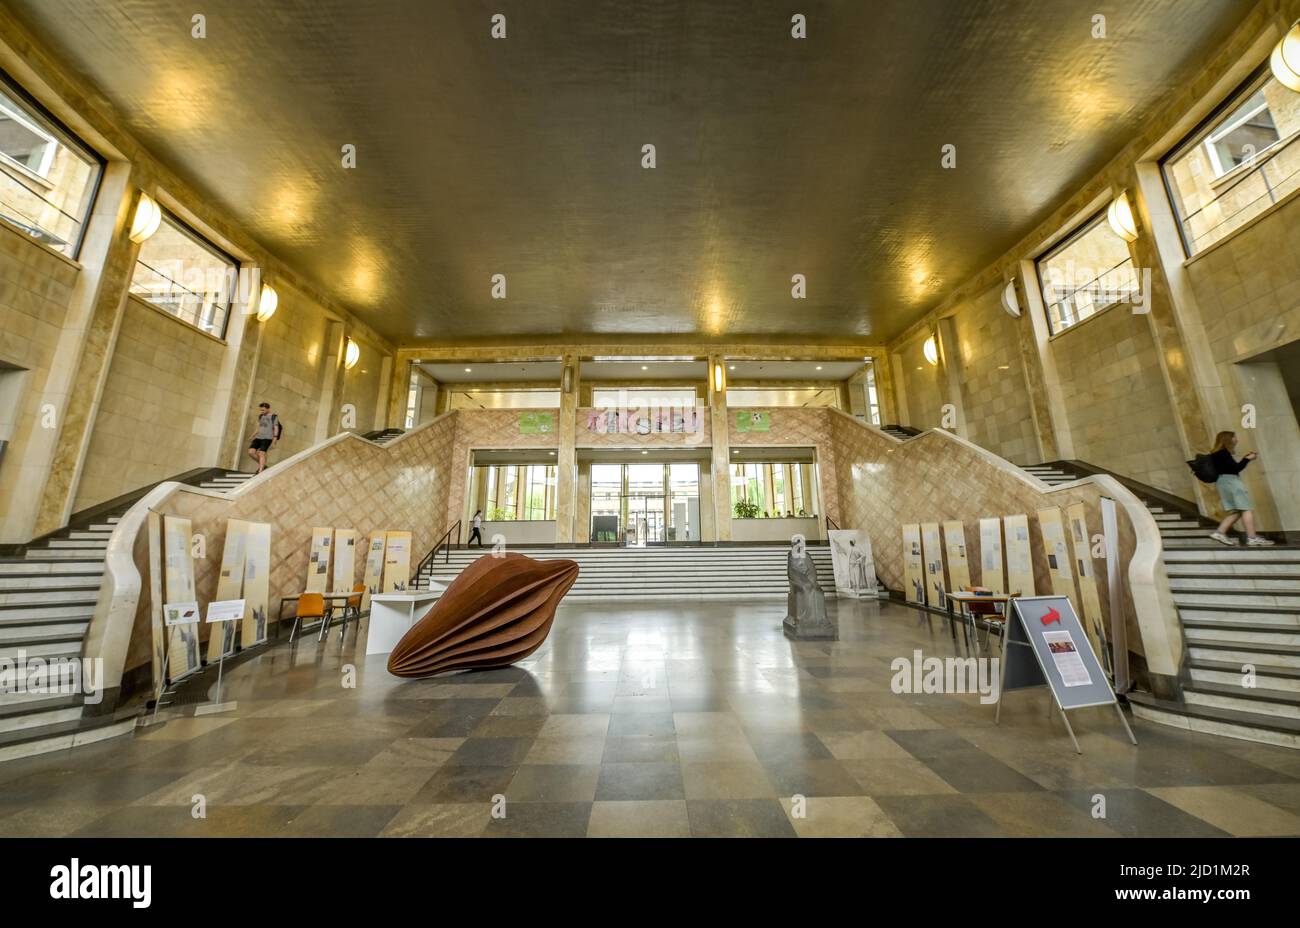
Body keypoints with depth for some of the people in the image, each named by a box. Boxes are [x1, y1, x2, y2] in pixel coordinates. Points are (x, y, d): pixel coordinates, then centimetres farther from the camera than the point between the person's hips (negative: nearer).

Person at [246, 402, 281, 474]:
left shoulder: (274, 416, -2)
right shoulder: (260, 416, 17)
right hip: (258, 437, 7)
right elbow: (258, 428, 25)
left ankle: (260, 472, -19)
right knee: (251, 452, -7)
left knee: (261, 453, -17)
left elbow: (276, 429, -6)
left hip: (267, 438, -7)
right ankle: (262, 465, 10)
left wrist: (274, 442, -11)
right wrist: (252, 437, 21)